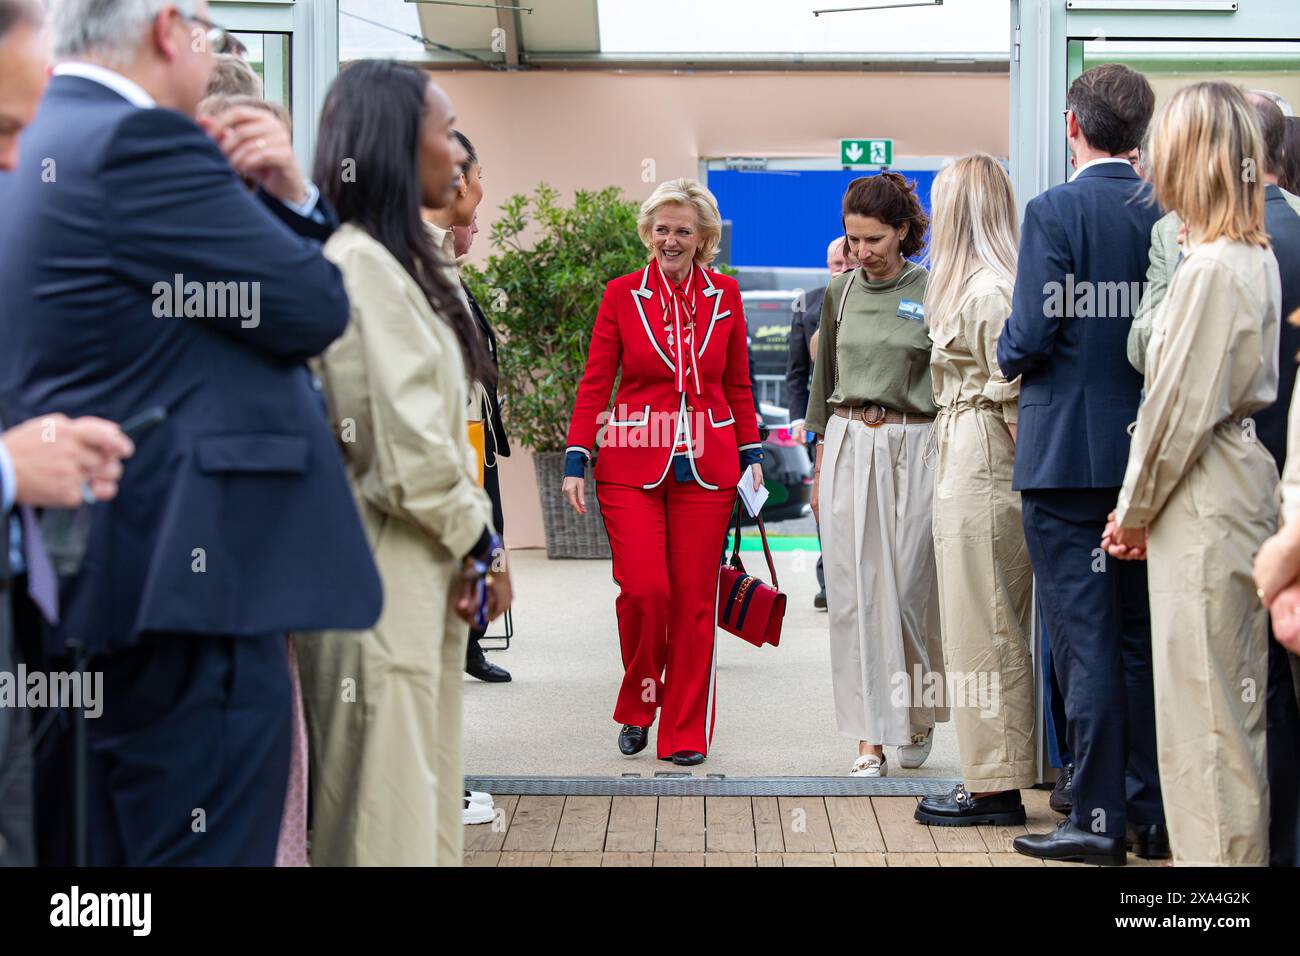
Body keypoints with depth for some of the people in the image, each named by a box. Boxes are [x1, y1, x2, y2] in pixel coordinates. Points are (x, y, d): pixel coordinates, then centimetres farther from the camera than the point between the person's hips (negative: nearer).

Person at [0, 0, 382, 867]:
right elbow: (315, 308, -12)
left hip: (77, 581, 10)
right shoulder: (142, 144, -14)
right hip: (180, 579, -10)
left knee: (82, 848, 15)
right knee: (205, 847, -3)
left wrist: (288, 198, 6)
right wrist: (280, 203, 7)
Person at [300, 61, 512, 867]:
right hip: (382, 580, -10)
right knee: (388, 818, -3)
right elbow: (405, 452, -19)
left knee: (427, 800, 14)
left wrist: (472, 544, 4)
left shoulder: (404, 262, 15)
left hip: (427, 574, 10)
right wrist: (478, 539, -4)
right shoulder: (360, 266, -16)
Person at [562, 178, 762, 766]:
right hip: (633, 465, -2)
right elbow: (594, 382, 2)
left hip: (705, 468, 2)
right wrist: (576, 459, -5)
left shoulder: (725, 296, 8)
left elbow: (738, 384, 14)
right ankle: (637, 708, 13)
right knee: (644, 590, -12)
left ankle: (686, 732, 11)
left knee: (694, 600, 1)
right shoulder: (622, 294, 2)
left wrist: (750, 453, 8)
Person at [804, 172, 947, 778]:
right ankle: (871, 739, 4)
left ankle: (920, 712, 25)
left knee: (908, 587, -2)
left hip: (913, 449, -3)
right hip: (849, 447, 3)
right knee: (854, 593, -1)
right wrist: (821, 465, 14)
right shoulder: (840, 292, 9)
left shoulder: (933, 293, -4)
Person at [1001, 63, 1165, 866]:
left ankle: (1100, 818, 4)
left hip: (1067, 454, -5)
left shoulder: (1055, 212, -12)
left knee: (1084, 639, 0)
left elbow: (1029, 339, -16)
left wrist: (1010, 358, 5)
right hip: (1148, 455, 5)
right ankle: (1153, 813, 18)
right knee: (1143, 634, 13)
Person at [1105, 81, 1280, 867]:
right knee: (1236, 707, 15)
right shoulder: (1258, 257, 11)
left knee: (1205, 714, -3)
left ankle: (1218, 852, 3)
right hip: (1241, 490, 10)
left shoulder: (1211, 268, -18)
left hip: (1204, 508, -10)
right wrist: (1143, 507, 16)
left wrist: (1135, 510, -3)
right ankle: (1238, 847, 23)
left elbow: (1181, 411, -16)